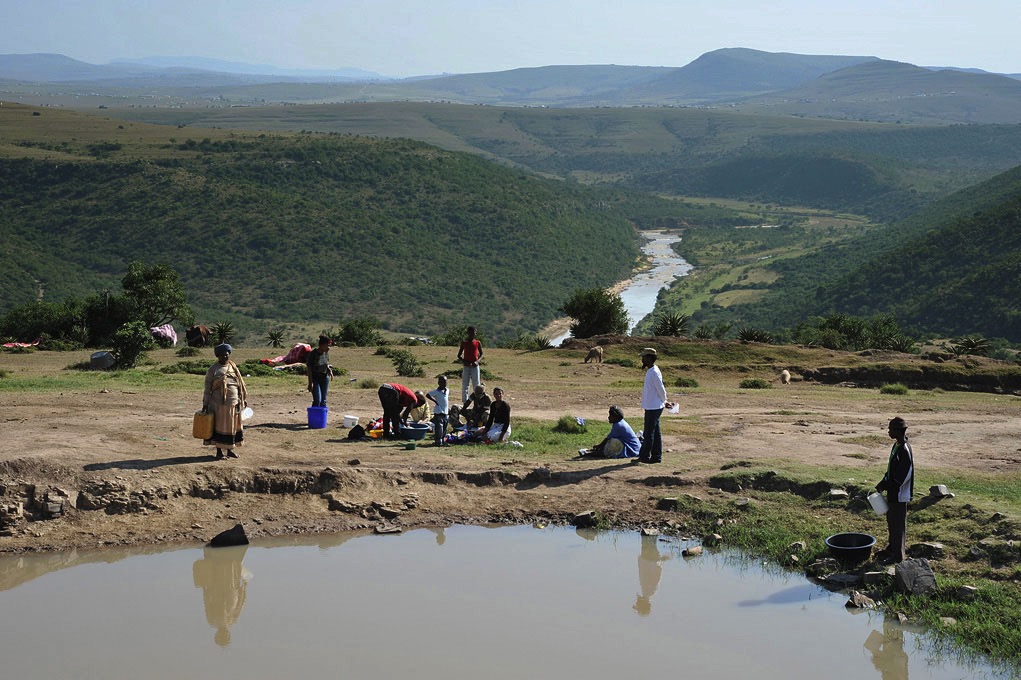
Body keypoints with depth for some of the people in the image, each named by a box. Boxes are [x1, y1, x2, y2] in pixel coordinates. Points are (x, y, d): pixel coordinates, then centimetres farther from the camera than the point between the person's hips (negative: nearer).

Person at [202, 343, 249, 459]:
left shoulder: (233, 367, 10)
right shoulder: (213, 369, -3)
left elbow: (240, 384, 15)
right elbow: (207, 388, -3)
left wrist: (244, 399, 13)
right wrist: (205, 404, -6)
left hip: (233, 402, 4)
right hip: (219, 404, -4)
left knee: (233, 425, 9)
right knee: (219, 426, 1)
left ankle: (230, 449, 21)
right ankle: (219, 451, 9)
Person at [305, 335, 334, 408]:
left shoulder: (326, 353, 1)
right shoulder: (313, 354, -17)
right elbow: (309, 369, -14)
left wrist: (329, 370, -3)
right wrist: (310, 383, -17)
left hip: (325, 378, 6)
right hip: (315, 379, -6)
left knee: (323, 401, 7)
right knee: (317, 400, -13)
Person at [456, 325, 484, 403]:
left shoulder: (478, 343, 3)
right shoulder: (464, 342, 2)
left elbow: (481, 354, 10)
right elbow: (459, 355, 7)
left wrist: (477, 361, -9)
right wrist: (463, 361, -11)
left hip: (475, 366, 0)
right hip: (466, 366, 0)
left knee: (476, 385, 1)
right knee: (465, 385, 0)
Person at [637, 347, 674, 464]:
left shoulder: (654, 372, -19)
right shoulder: (651, 371, 13)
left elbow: (661, 389, -17)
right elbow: (660, 390, 19)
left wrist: (664, 402, -2)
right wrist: (664, 402, 15)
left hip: (653, 408, -10)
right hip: (652, 407, 10)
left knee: (649, 434, -4)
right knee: (655, 433, 12)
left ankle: (644, 457, 0)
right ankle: (656, 457, 16)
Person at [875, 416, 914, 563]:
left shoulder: (904, 450, -23)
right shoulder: (896, 446, 8)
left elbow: (903, 475, -24)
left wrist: (885, 485, -20)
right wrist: (884, 482, 6)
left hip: (900, 494, -10)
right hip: (893, 492, 10)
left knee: (898, 524, 1)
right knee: (892, 521, 21)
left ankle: (898, 554, 10)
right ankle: (892, 548, 35)